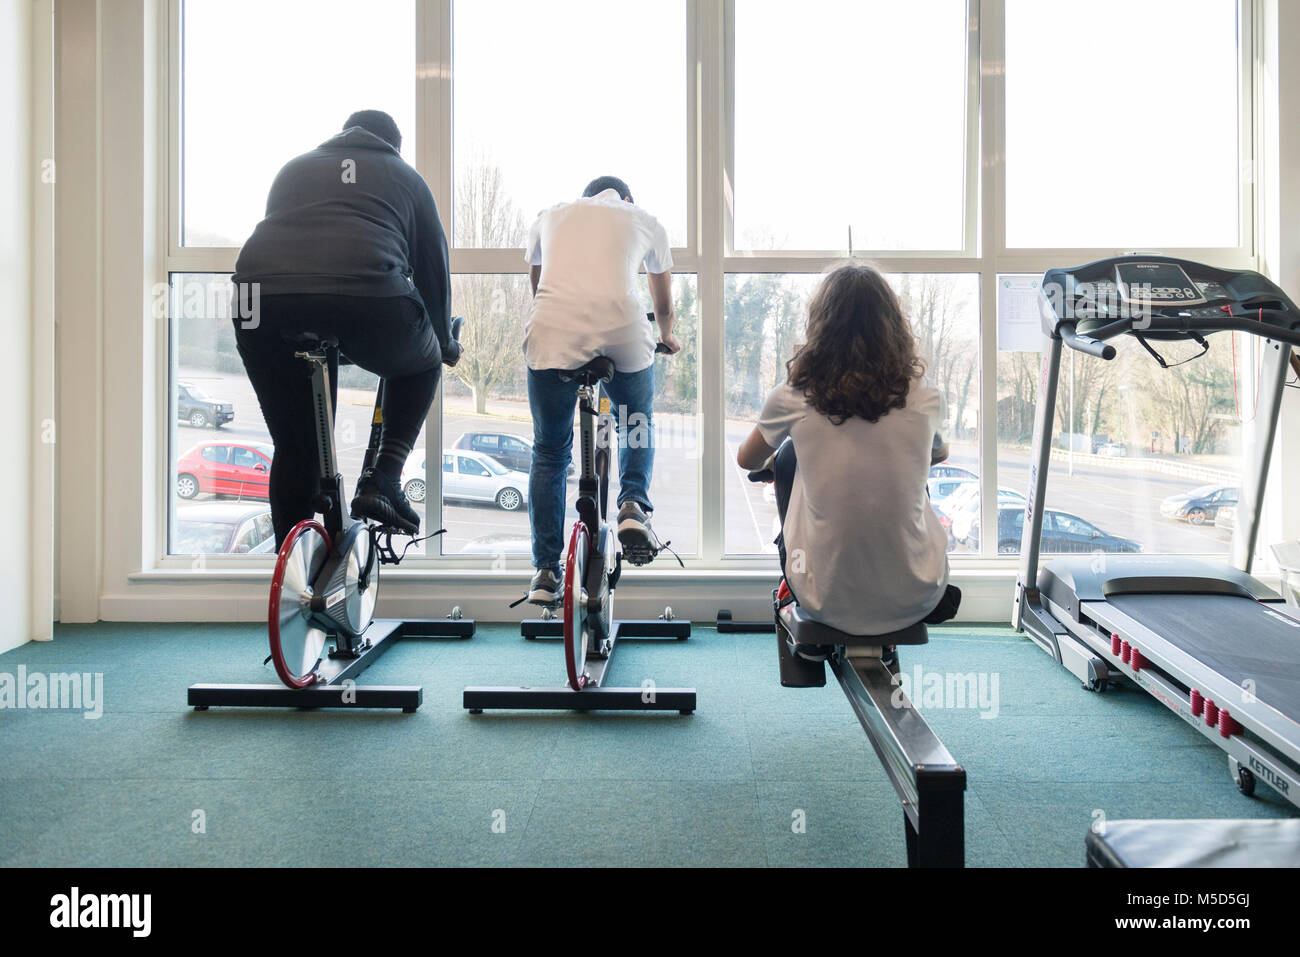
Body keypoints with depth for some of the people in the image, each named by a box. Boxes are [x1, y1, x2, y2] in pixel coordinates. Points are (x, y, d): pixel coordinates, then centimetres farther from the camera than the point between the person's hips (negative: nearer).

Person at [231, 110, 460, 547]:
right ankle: (382, 481, 14)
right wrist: (445, 343, 41)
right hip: (365, 293, -3)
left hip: (263, 291, 3)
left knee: (293, 447, 17)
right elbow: (433, 267, 27)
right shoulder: (406, 177, 26)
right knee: (421, 364, 29)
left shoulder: (295, 167, 34)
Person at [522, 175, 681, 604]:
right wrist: (667, 337, 59)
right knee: (638, 426, 27)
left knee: (549, 453, 14)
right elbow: (664, 302, 39)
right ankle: (633, 504, 3)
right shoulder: (645, 219, 27)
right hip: (622, 330, 0)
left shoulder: (549, 216, 30)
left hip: (551, 332, 1)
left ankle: (546, 572, 13)